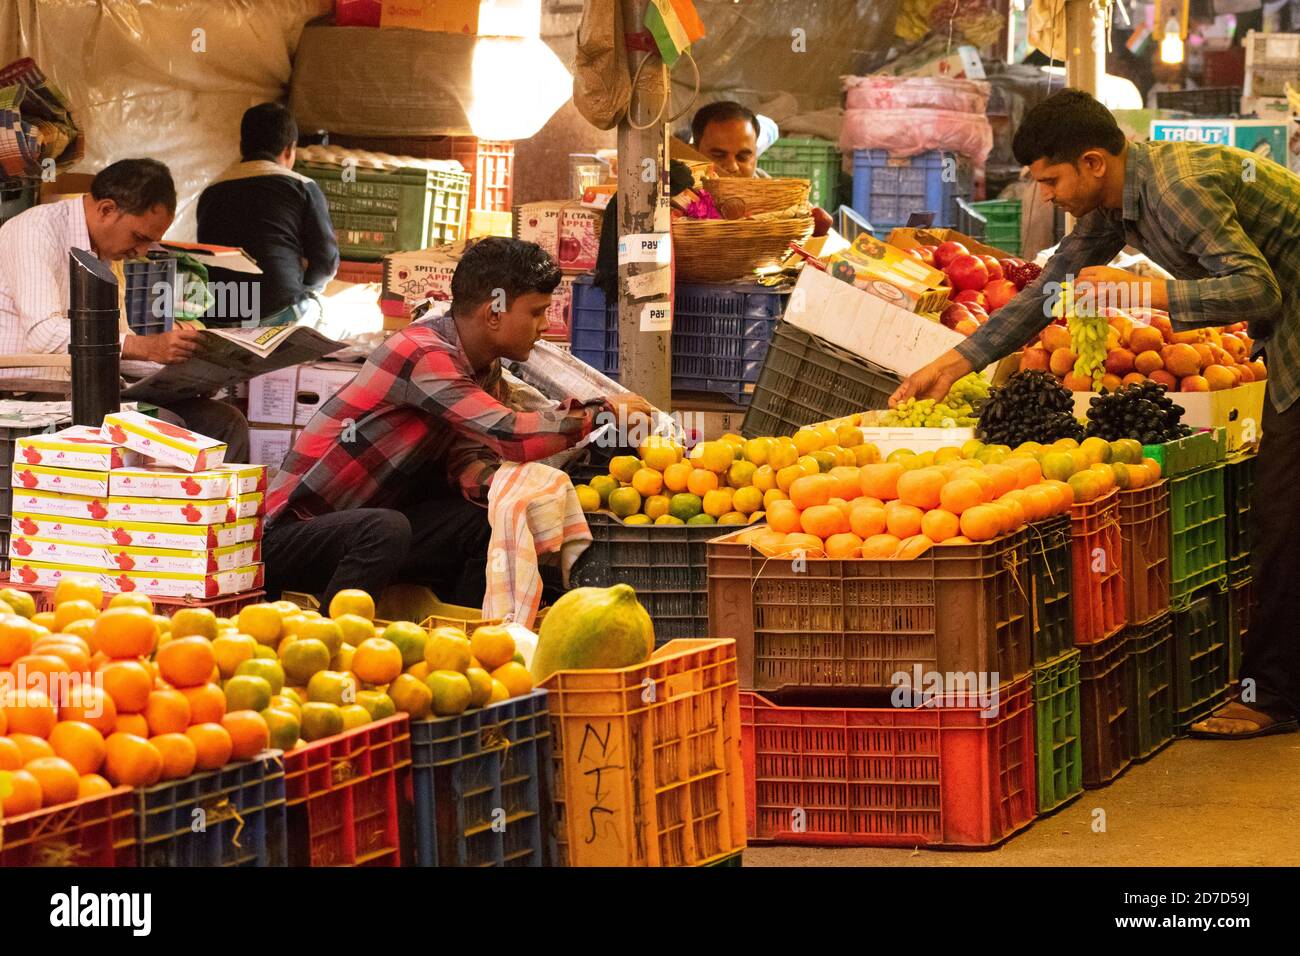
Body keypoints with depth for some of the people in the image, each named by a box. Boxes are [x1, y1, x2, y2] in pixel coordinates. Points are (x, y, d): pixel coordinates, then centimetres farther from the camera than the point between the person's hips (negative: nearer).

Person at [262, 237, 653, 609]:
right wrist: (604, 410, -18)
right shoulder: (425, 354, -23)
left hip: (366, 527, 9)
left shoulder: (484, 370, 7)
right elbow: (512, 436, -31)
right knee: (386, 529, -36)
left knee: (489, 524, -6)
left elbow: (468, 468, -2)